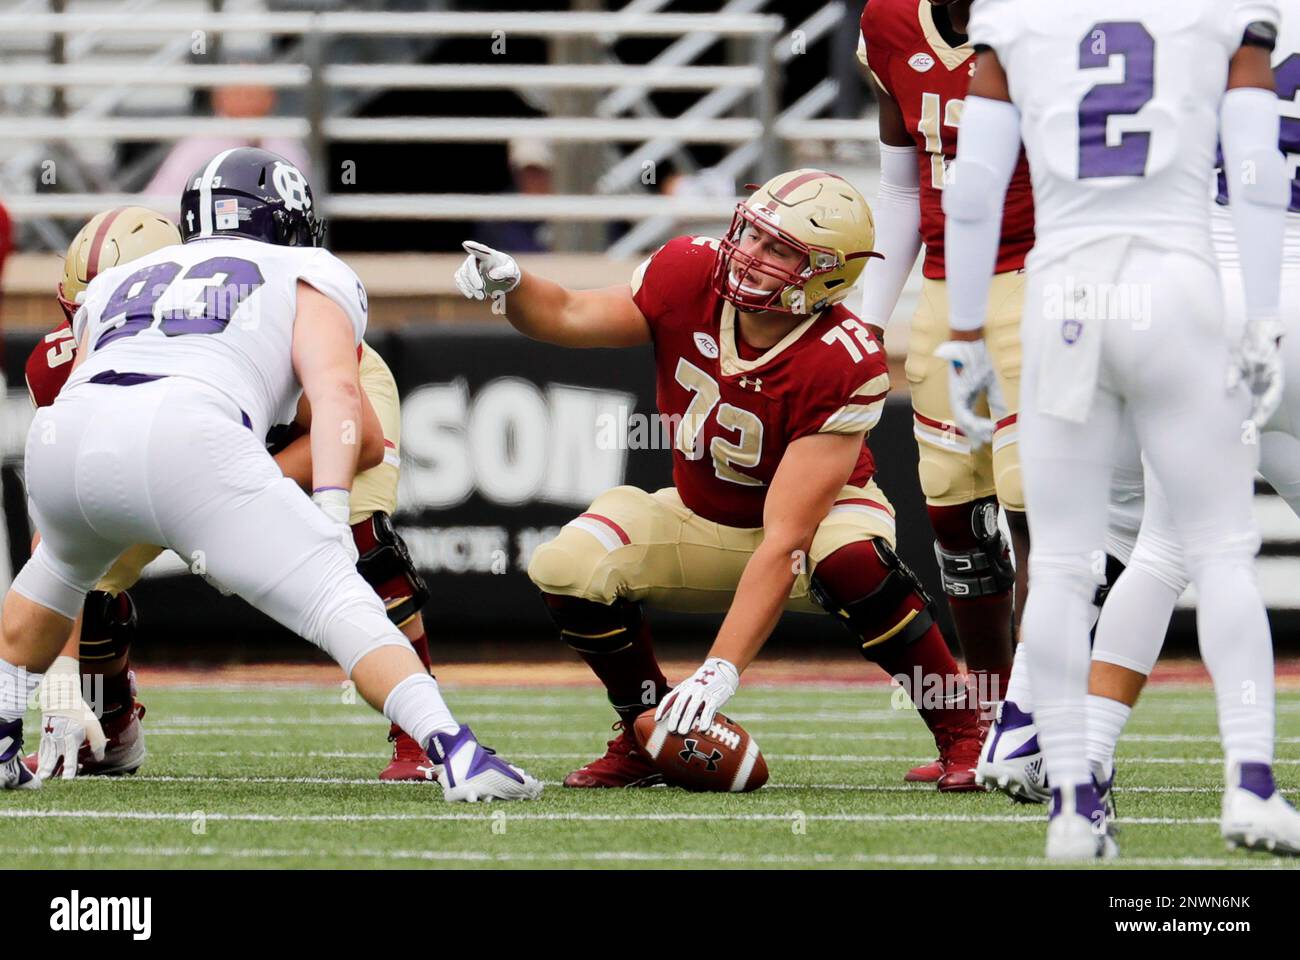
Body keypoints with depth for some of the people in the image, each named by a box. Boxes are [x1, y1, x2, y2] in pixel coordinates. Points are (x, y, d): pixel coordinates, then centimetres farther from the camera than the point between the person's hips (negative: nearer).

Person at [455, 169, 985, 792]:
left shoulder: (842, 368, -32)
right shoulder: (690, 276, -19)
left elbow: (784, 541, -35)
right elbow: (568, 318, -6)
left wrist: (721, 670, -40)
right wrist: (511, 285, -30)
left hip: (821, 512, -4)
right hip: (704, 521, 4)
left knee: (853, 564, -40)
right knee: (569, 568, -21)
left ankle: (962, 735, -19)